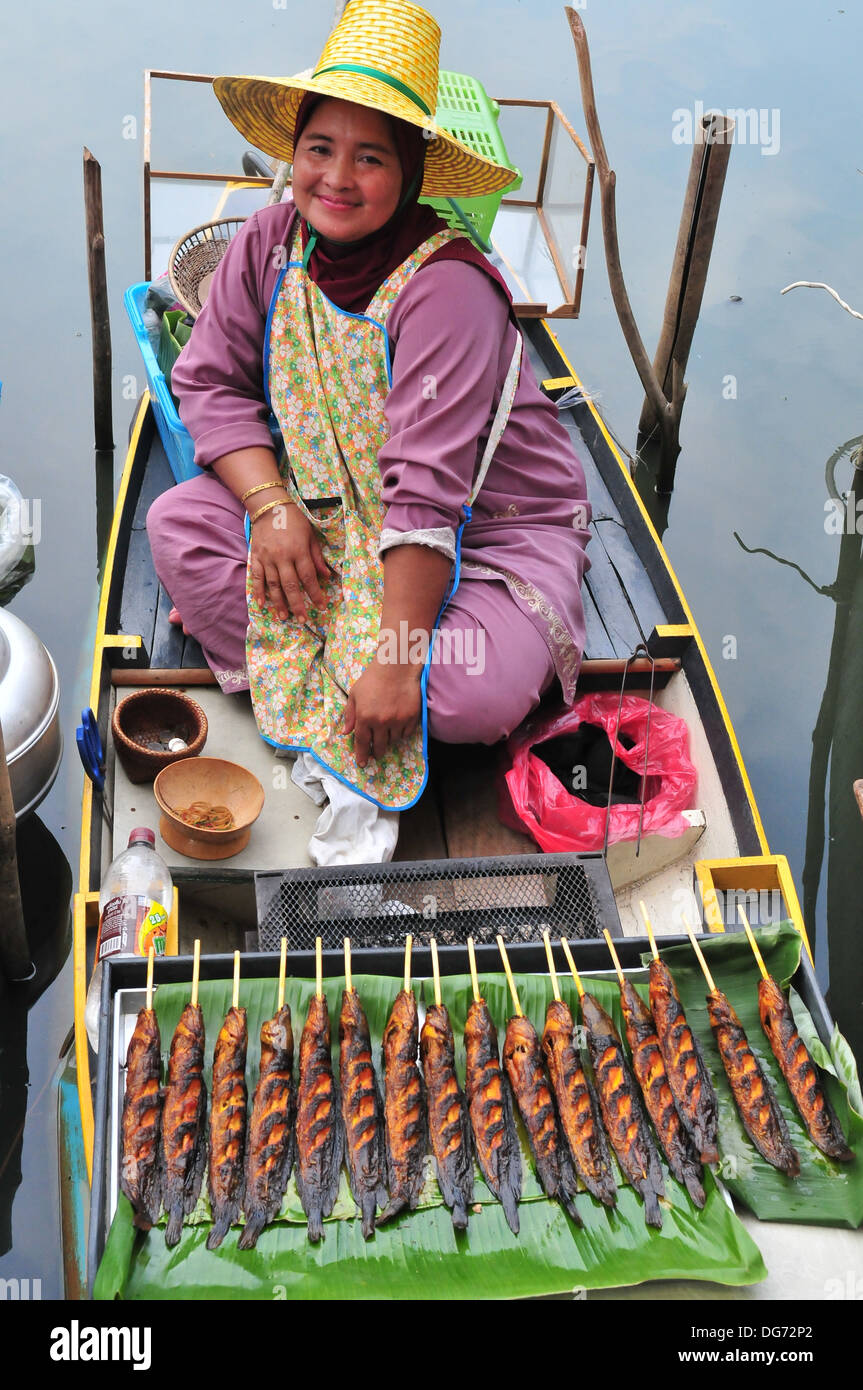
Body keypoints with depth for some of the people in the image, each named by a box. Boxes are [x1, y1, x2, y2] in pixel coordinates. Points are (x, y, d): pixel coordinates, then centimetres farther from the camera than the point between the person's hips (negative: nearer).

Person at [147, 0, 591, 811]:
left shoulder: (446, 285, -26)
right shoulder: (269, 244, -7)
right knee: (177, 522, -13)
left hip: (485, 529, -5)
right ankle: (321, 690, -13)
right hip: (331, 510, 5)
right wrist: (273, 504, -19)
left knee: (477, 696, -29)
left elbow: (428, 493, -30)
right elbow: (209, 382, -2)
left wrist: (395, 659, -30)